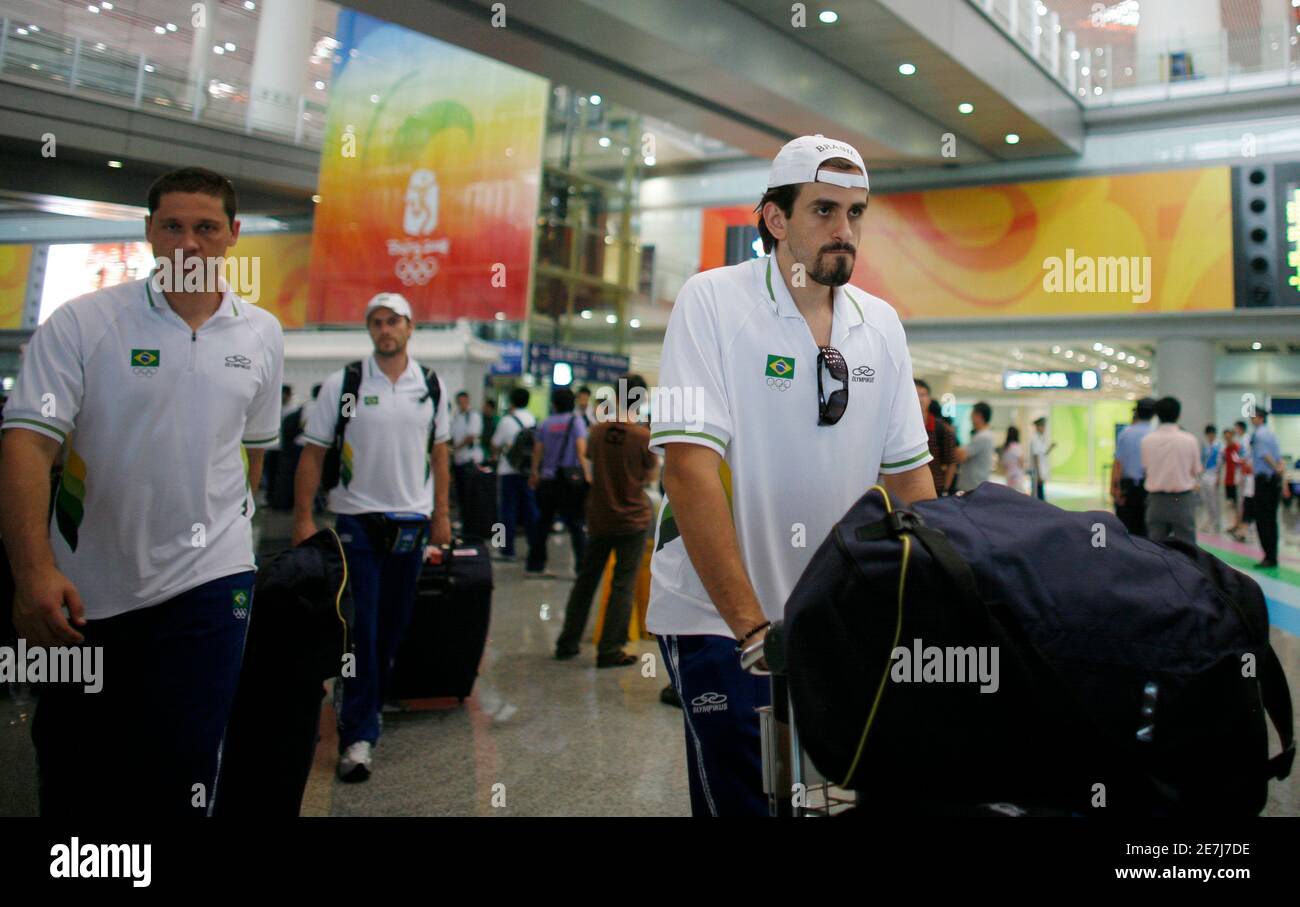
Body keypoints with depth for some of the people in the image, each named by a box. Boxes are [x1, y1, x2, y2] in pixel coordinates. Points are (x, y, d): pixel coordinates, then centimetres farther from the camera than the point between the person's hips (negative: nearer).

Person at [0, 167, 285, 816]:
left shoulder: (262, 334, 4)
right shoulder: (79, 324, -7)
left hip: (208, 581, 1)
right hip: (83, 587, 0)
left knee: (180, 776, 1)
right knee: (71, 775, 15)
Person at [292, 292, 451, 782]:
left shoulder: (431, 387, 6)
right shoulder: (342, 384, -3)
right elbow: (313, 453, -3)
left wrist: (442, 513, 10)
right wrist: (303, 517, -9)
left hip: (411, 521, 3)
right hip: (357, 520, -3)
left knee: (393, 628, 10)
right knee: (361, 631, -5)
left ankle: (365, 707, 28)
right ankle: (358, 736, 1)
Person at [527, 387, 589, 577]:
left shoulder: (545, 423, 6)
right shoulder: (576, 421, -4)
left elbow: (538, 451, 6)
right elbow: (582, 451, -12)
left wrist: (534, 474, 18)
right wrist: (587, 475, -9)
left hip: (547, 479, 4)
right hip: (570, 480, -3)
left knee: (543, 523, 13)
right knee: (576, 525, 0)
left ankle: (534, 565, 16)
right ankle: (582, 566, -5)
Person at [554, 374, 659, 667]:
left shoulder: (597, 431, -4)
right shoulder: (644, 436, -14)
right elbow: (650, 476, -3)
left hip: (598, 518, 4)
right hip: (632, 519, -4)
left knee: (586, 580, 15)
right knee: (622, 585, 3)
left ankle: (567, 643, 23)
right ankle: (609, 652, 3)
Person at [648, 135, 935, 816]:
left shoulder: (881, 324, 5)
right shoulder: (712, 301, -11)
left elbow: (909, 473, 10)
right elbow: (689, 467, -20)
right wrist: (752, 626, -24)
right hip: (719, 617, -5)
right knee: (746, 800, -4)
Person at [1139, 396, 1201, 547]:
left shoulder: (1147, 440, -4)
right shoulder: (1189, 440, -9)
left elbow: (1145, 468, 1)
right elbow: (1196, 470, 0)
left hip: (1156, 500, 2)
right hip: (1182, 499, -2)